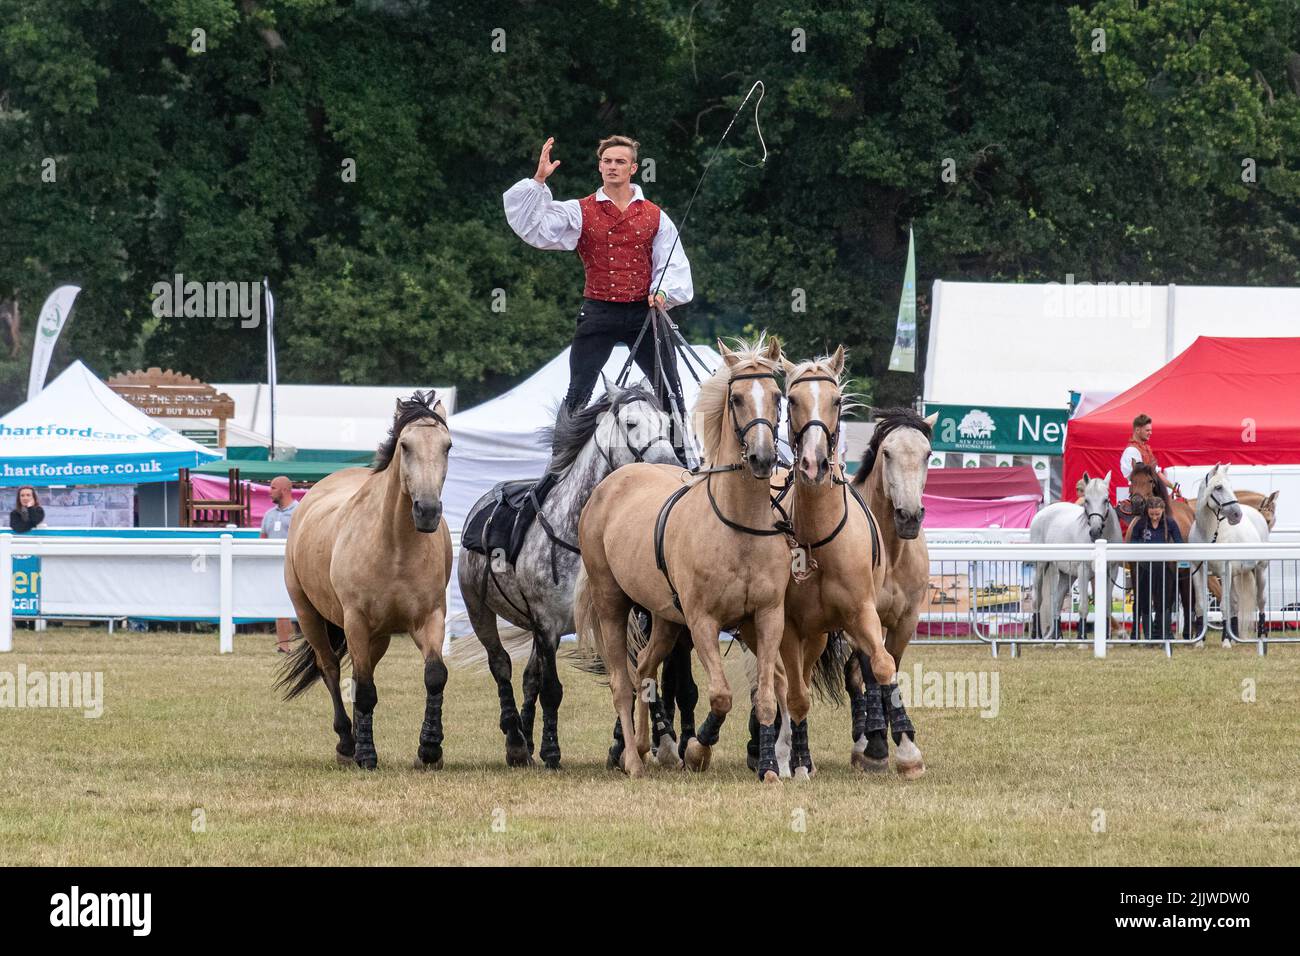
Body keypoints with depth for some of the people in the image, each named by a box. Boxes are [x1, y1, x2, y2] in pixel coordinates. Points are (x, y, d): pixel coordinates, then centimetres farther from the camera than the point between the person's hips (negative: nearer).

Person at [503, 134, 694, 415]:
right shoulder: (580, 212, 5)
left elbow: (673, 264, 8)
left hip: (644, 311, 1)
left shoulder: (654, 216, 9)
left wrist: (662, 291, -11)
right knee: (578, 394, -2)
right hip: (598, 313, -1)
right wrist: (538, 181, -12)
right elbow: (532, 227, -5)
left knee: (670, 390, 3)